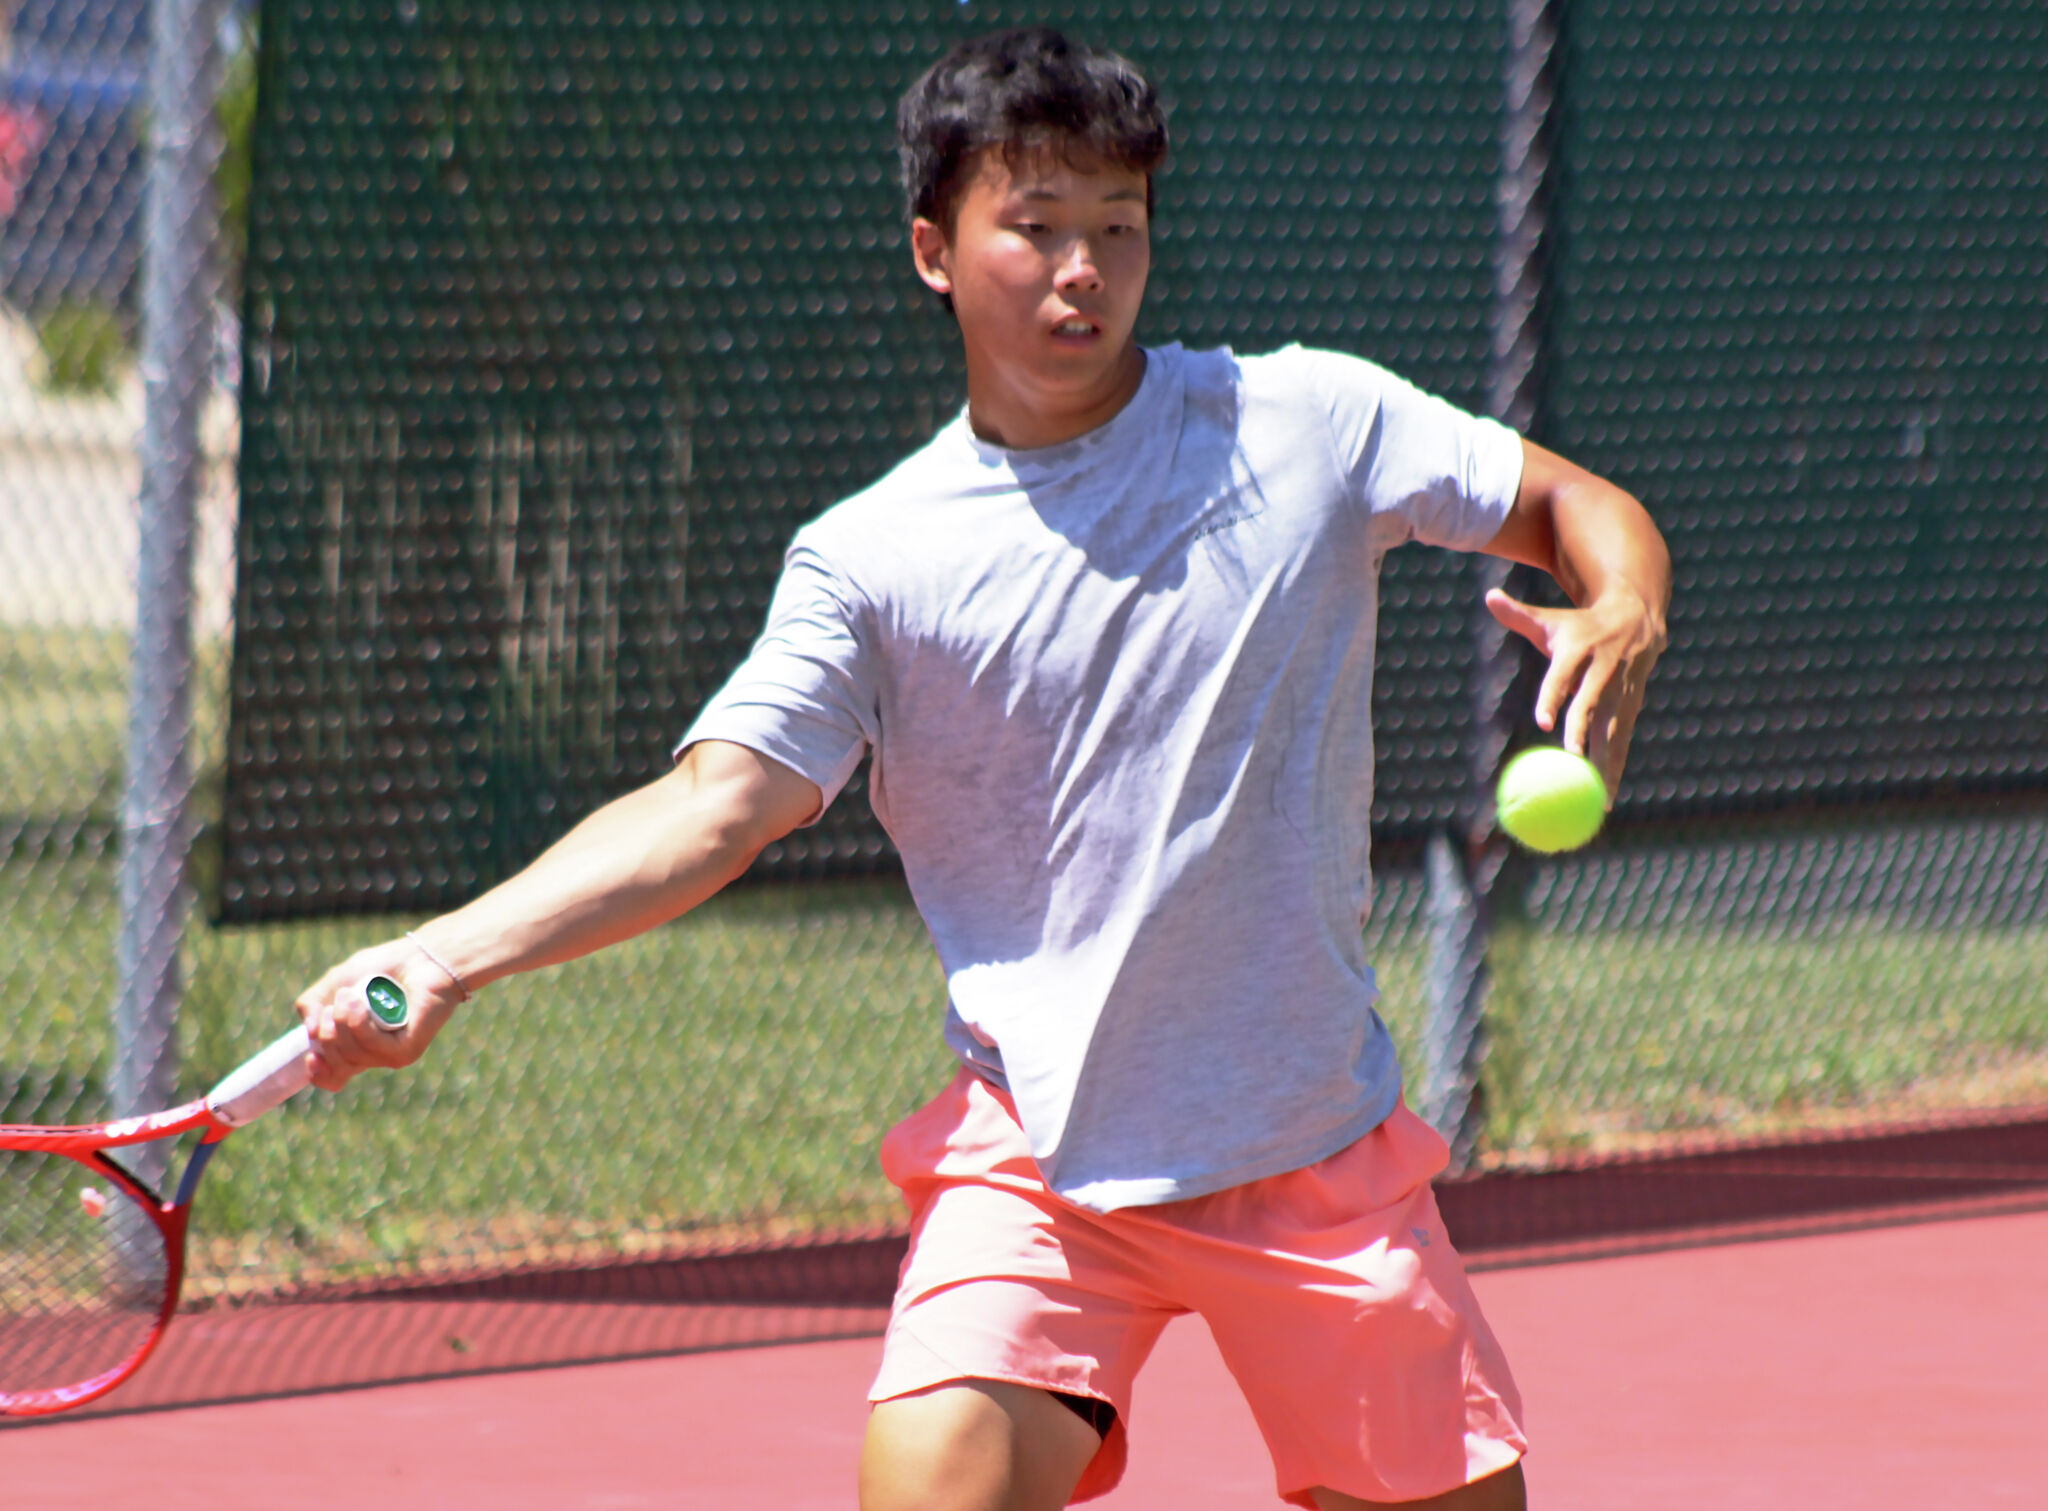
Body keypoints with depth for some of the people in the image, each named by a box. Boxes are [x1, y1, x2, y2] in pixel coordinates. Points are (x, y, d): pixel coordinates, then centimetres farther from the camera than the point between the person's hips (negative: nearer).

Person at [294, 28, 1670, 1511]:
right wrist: (445, 956, -22)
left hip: (1319, 1157, 2)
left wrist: (1624, 615, -18)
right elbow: (717, 803, -9)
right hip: (1036, 1159, -2)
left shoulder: (1308, 423, 0)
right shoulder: (868, 561, -2)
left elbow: (1581, 506, 7)